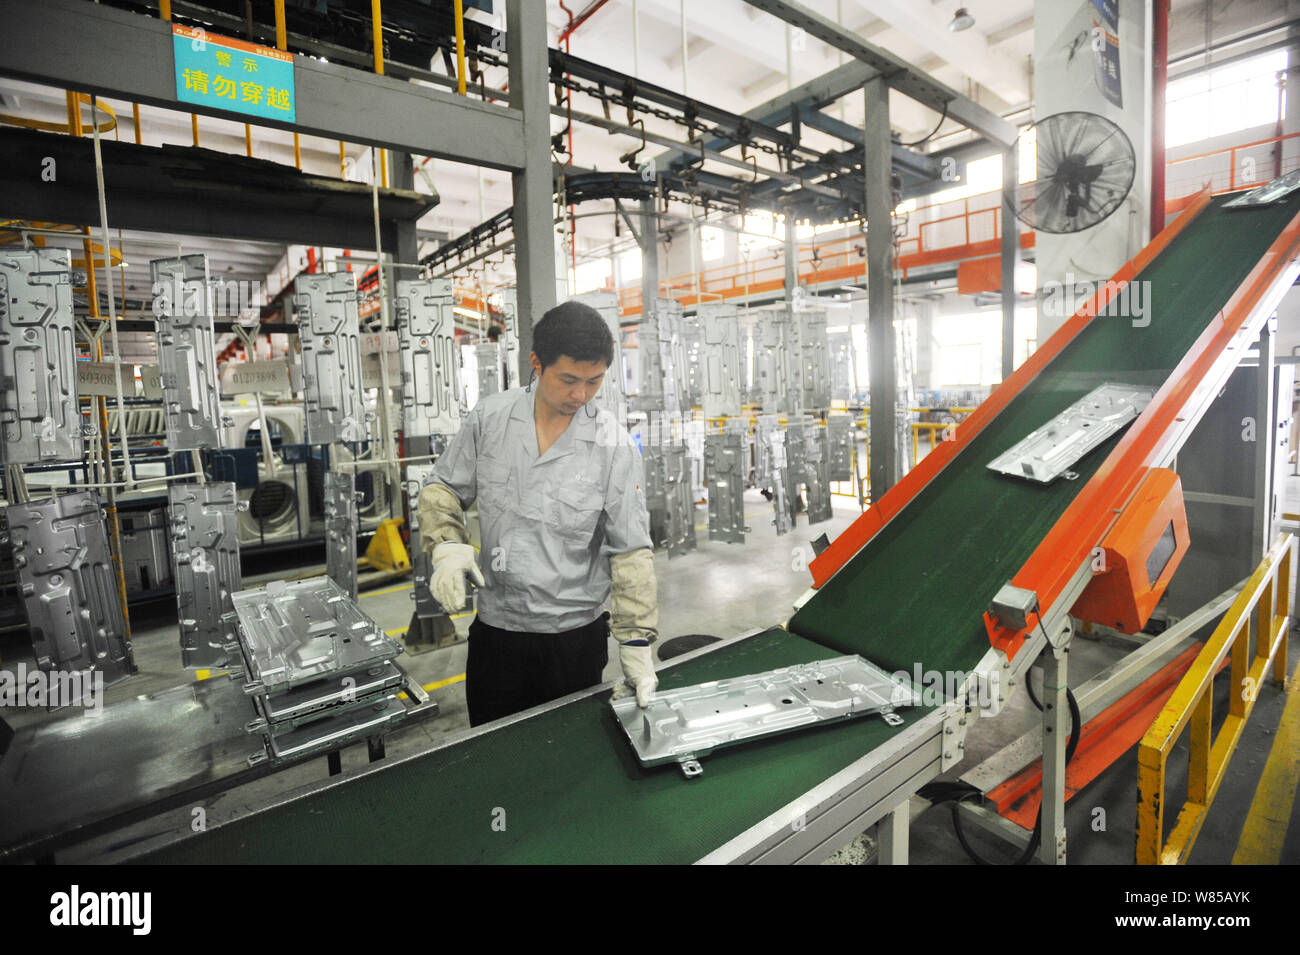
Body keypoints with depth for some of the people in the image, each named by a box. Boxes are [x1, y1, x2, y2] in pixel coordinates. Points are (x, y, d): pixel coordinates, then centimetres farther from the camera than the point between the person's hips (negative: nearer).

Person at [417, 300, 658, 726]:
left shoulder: (615, 445, -12)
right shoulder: (488, 418, -5)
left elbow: (631, 551, -10)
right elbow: (444, 490, 7)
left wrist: (636, 642, -12)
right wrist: (447, 546, -12)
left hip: (574, 636, -2)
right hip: (495, 629, 2)